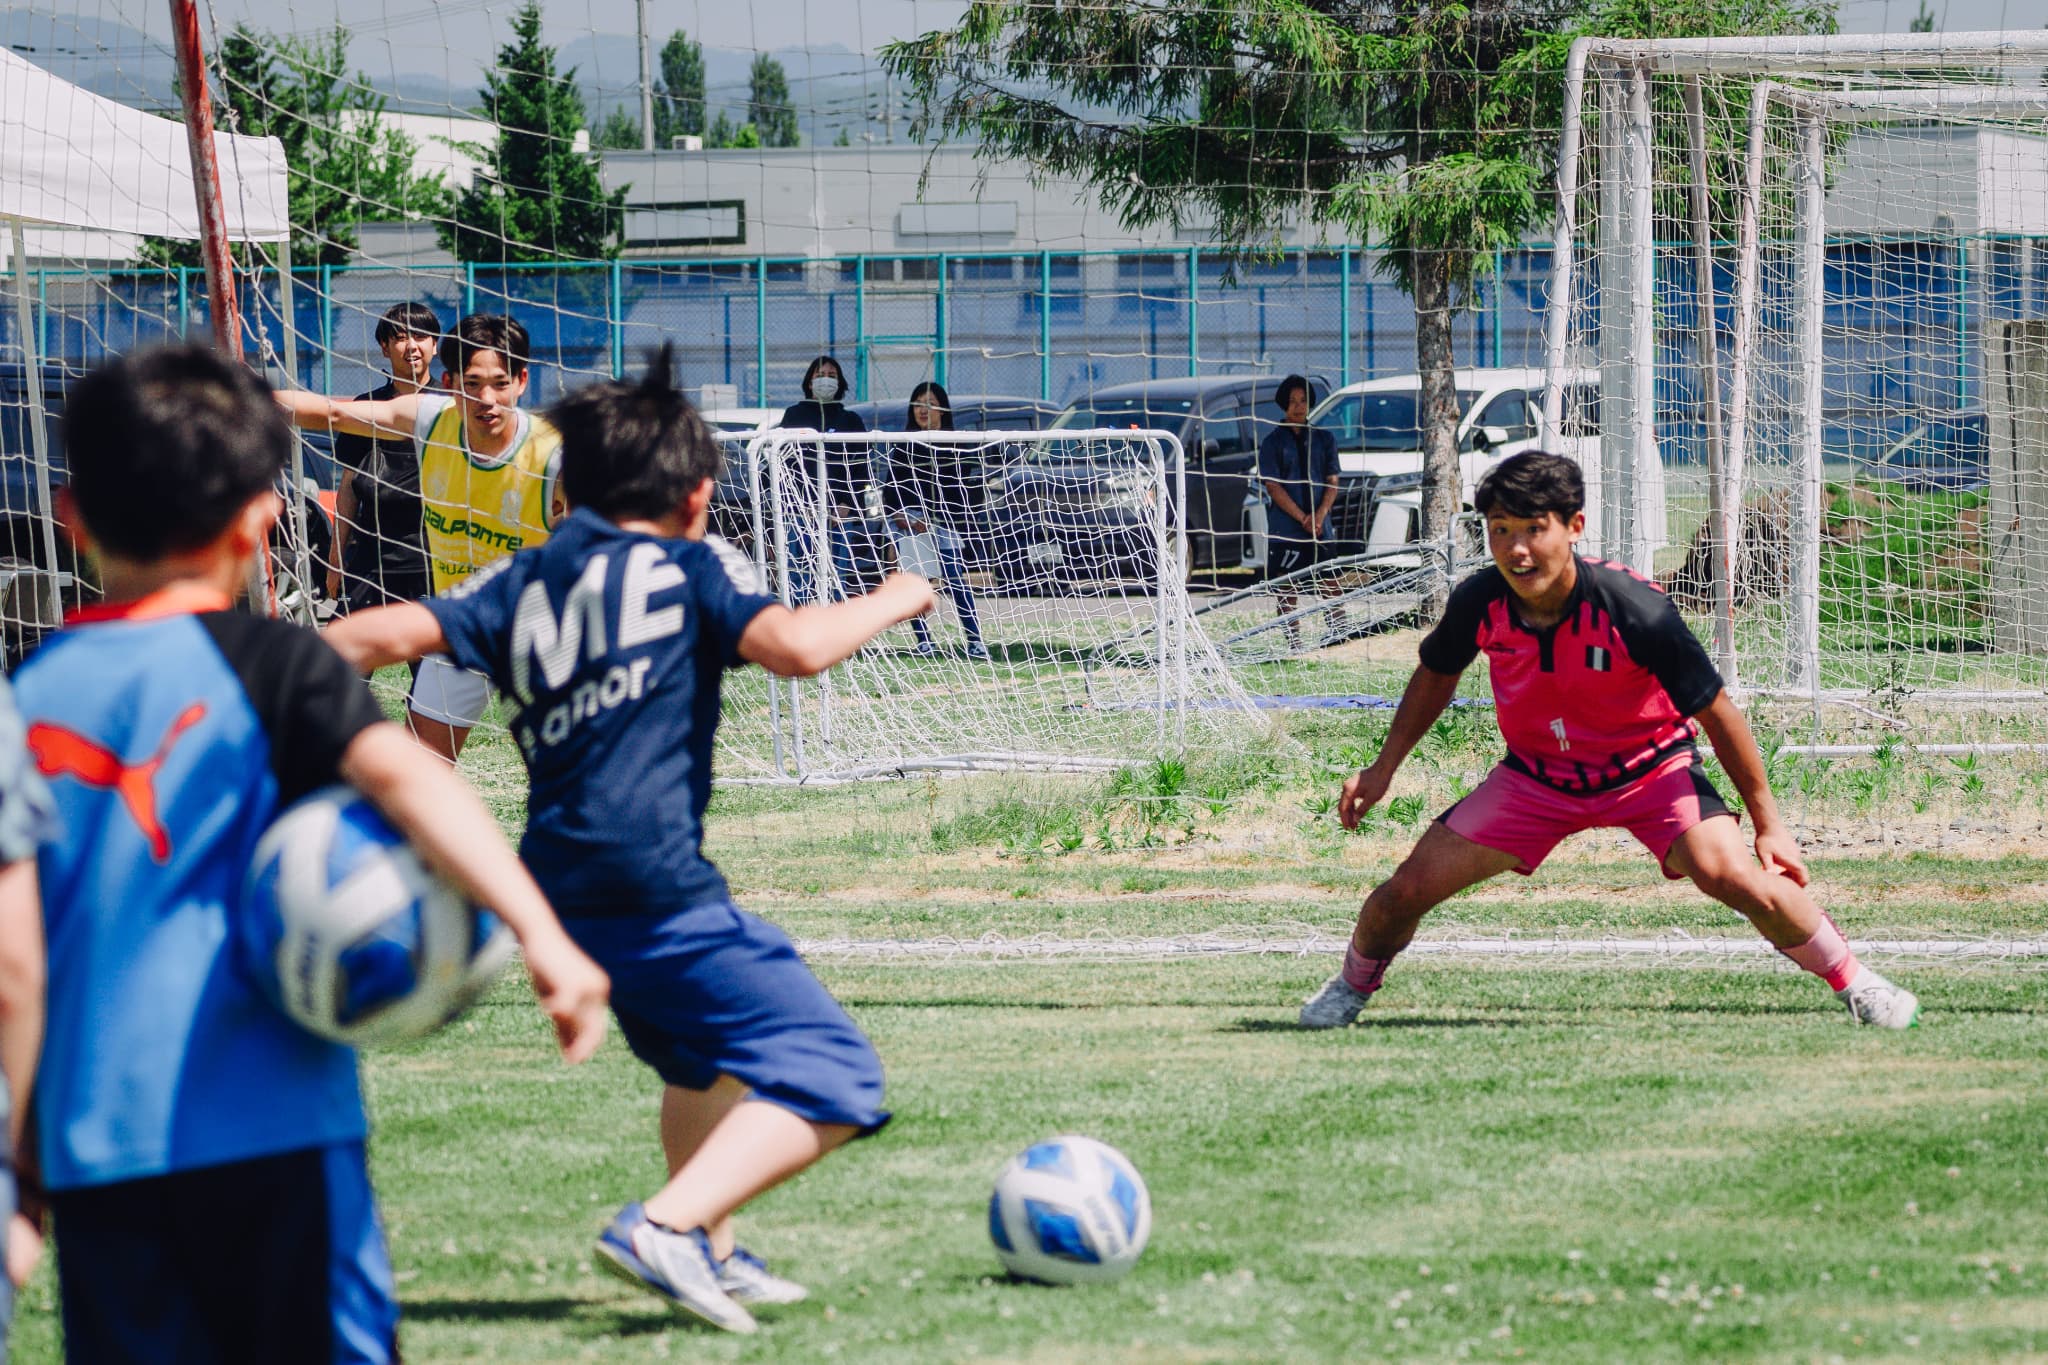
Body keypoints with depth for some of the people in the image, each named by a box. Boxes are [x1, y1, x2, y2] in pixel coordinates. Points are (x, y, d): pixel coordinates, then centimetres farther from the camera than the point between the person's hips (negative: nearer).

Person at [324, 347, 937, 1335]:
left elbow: (392, 633, 6)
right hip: (656, 878, -8)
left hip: (561, 884, 8)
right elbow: (792, 646, -15)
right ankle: (667, 1226, -24)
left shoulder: (526, 583, 15)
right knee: (828, 1079, -9)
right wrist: (892, 601, 2)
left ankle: (712, 1256, 34)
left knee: (703, 1057, 32)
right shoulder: (688, 566, 1)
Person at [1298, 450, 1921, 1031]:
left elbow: (1716, 713, -18)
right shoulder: (1479, 603, -20)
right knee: (1407, 891, -6)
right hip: (1536, 776, 3)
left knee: (1732, 874, -29)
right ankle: (1353, 983, 28)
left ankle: (1855, 982, -7)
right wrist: (1383, 768, 6)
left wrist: (1768, 822, -14)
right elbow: (1436, 676, 6)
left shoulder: (1635, 609, -30)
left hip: (1649, 768, -3)